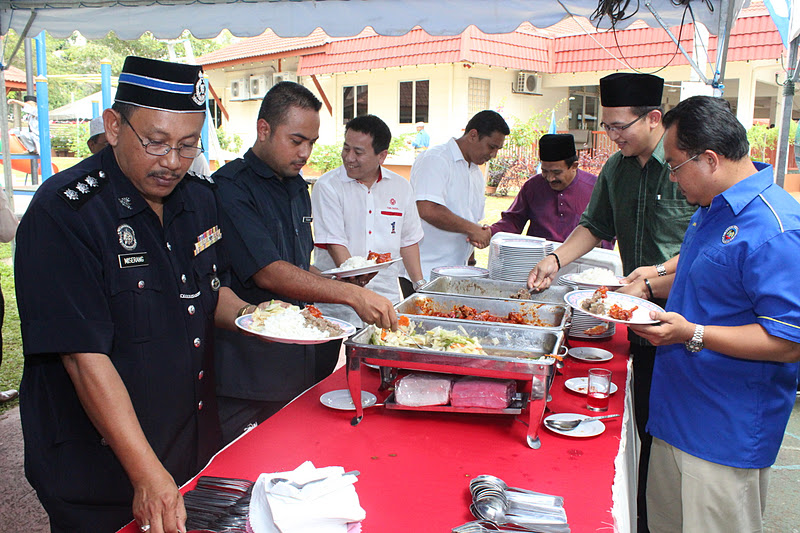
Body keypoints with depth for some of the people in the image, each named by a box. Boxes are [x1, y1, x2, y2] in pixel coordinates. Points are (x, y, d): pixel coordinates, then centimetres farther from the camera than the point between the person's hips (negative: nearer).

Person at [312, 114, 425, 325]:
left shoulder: (400, 187, 8)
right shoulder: (327, 186, -5)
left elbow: (408, 240, 17)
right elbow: (334, 243, -12)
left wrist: (420, 285, 13)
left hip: (387, 296, 3)